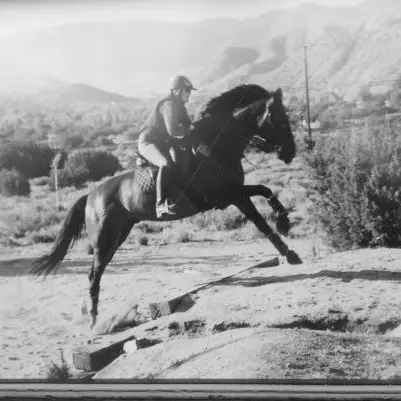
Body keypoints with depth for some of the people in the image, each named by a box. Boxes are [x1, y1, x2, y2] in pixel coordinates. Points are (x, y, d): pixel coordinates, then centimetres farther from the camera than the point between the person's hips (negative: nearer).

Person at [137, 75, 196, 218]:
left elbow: (188, 124, 19)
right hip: (147, 142, -11)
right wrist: (188, 131, -13)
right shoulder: (169, 104, -19)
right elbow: (172, 131, -29)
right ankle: (161, 204, -41)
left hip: (163, 142, 11)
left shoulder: (179, 105, 12)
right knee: (166, 163, -36)